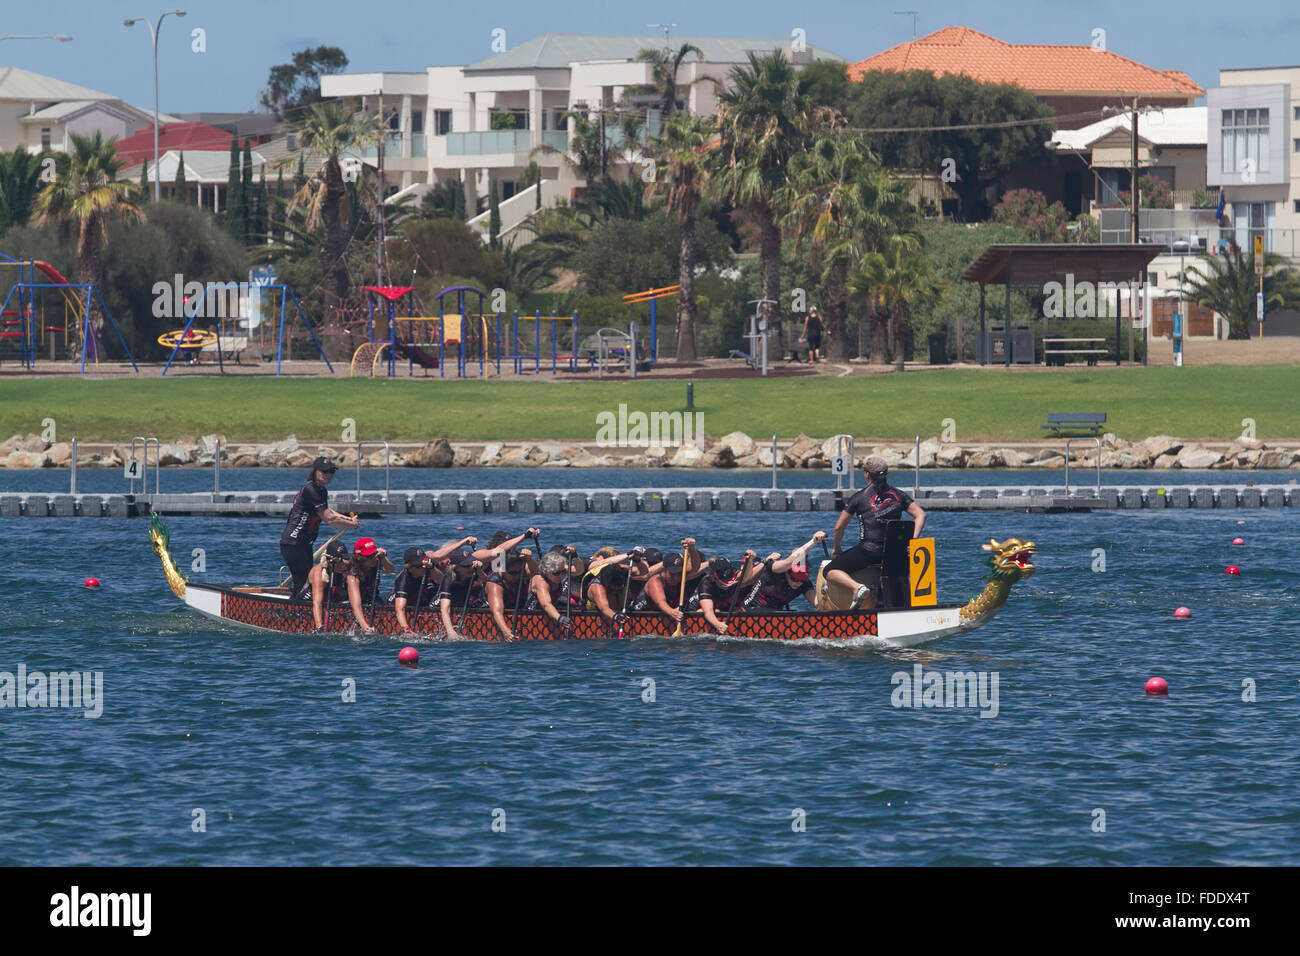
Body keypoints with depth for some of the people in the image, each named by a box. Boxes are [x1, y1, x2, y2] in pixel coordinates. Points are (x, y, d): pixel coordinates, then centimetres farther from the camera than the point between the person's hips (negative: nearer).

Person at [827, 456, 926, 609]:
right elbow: (920, 515, 2)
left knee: (830, 571, 0)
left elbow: (839, 526, 2)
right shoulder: (898, 495, 9)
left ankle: (857, 587, -25)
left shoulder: (860, 497, -1)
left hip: (868, 550, -5)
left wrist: (836, 549, 18)